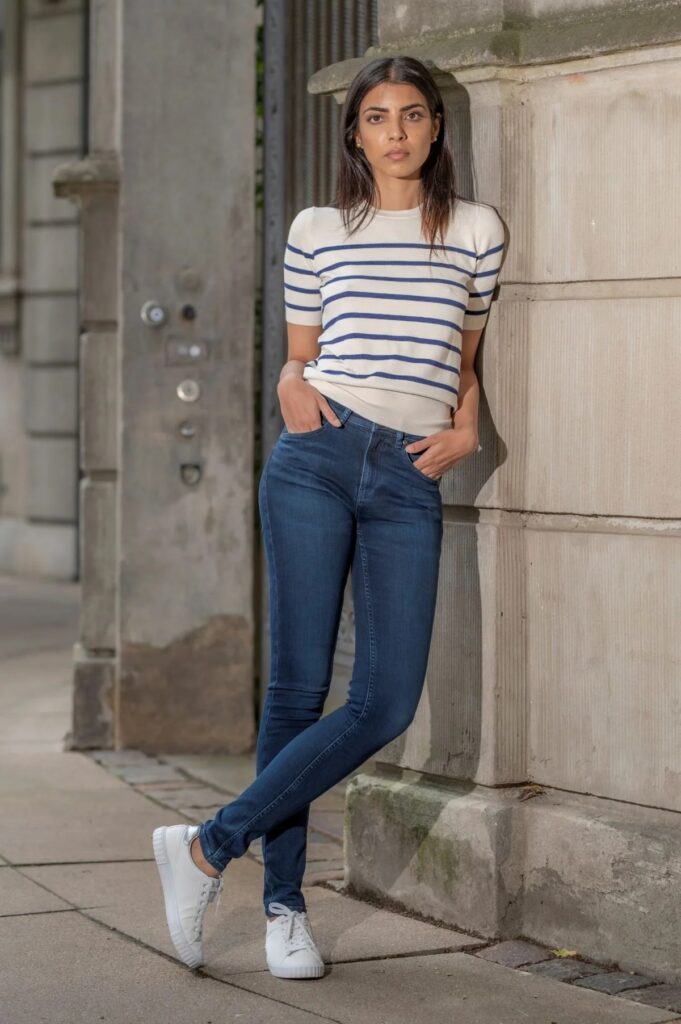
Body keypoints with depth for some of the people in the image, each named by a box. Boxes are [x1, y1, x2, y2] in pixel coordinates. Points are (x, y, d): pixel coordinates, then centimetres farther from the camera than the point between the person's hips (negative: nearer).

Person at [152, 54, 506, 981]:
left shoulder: (476, 230, 14)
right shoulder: (318, 231, 12)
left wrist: (465, 430, 5)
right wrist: (293, 386, -3)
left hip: (411, 481, 1)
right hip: (317, 459, -1)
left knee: (388, 702, -11)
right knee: (298, 687, -4)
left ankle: (211, 847, 0)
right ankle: (284, 905, 7)